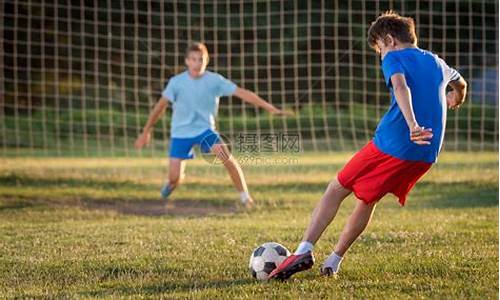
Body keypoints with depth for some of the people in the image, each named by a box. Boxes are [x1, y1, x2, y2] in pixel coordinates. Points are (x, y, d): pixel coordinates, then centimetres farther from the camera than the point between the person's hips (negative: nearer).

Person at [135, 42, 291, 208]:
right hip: (180, 132, 0)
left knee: (226, 157, -26)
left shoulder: (215, 80, -10)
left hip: (205, 129, 0)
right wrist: (146, 132, 2)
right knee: (175, 177, -6)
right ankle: (172, 184, 34)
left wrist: (270, 108, -17)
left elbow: (242, 93, -12)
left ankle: (245, 196, -13)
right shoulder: (177, 82, -11)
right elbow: (160, 106, -2)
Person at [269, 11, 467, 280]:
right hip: (427, 154, 6)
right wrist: (455, 101, 64)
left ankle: (304, 250, -9)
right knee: (367, 199, 21)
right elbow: (460, 84, 42)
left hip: (391, 144, -6)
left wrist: (412, 123, -36)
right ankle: (332, 262, 18)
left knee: (337, 189, 5)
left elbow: (401, 87, -22)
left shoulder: (394, 59, 0)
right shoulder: (437, 63, 21)